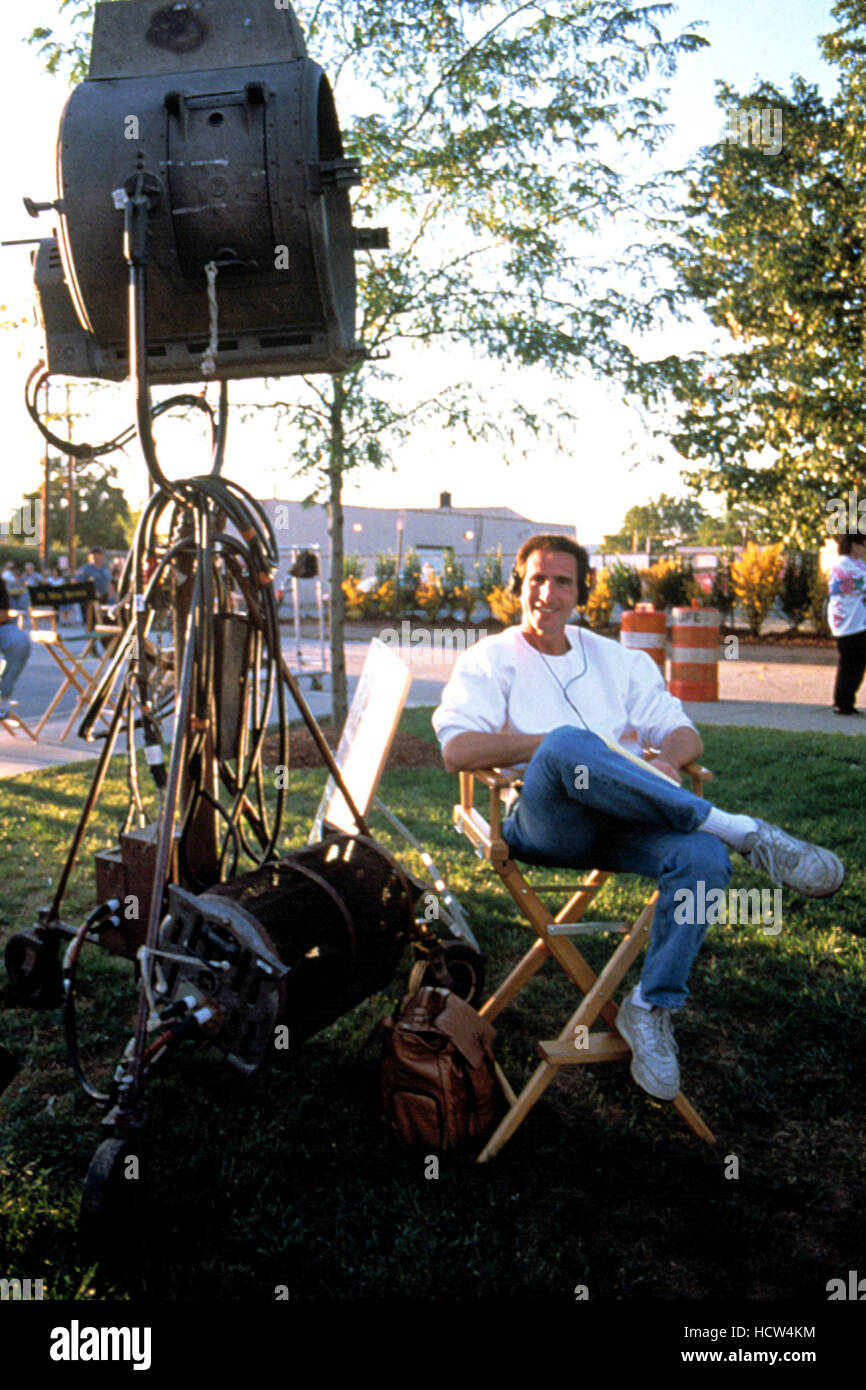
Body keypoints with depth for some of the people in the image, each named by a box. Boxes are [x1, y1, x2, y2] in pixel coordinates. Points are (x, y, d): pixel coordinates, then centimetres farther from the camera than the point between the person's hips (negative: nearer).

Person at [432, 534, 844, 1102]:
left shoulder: (620, 660, 23)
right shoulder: (491, 661, 10)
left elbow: (685, 734, 16)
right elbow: (458, 749, -7)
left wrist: (664, 761, -10)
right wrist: (559, 743, -14)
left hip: (621, 824, 4)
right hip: (542, 823, -3)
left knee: (704, 857, -28)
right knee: (569, 745, -37)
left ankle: (652, 1007, -13)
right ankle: (744, 831, -29)